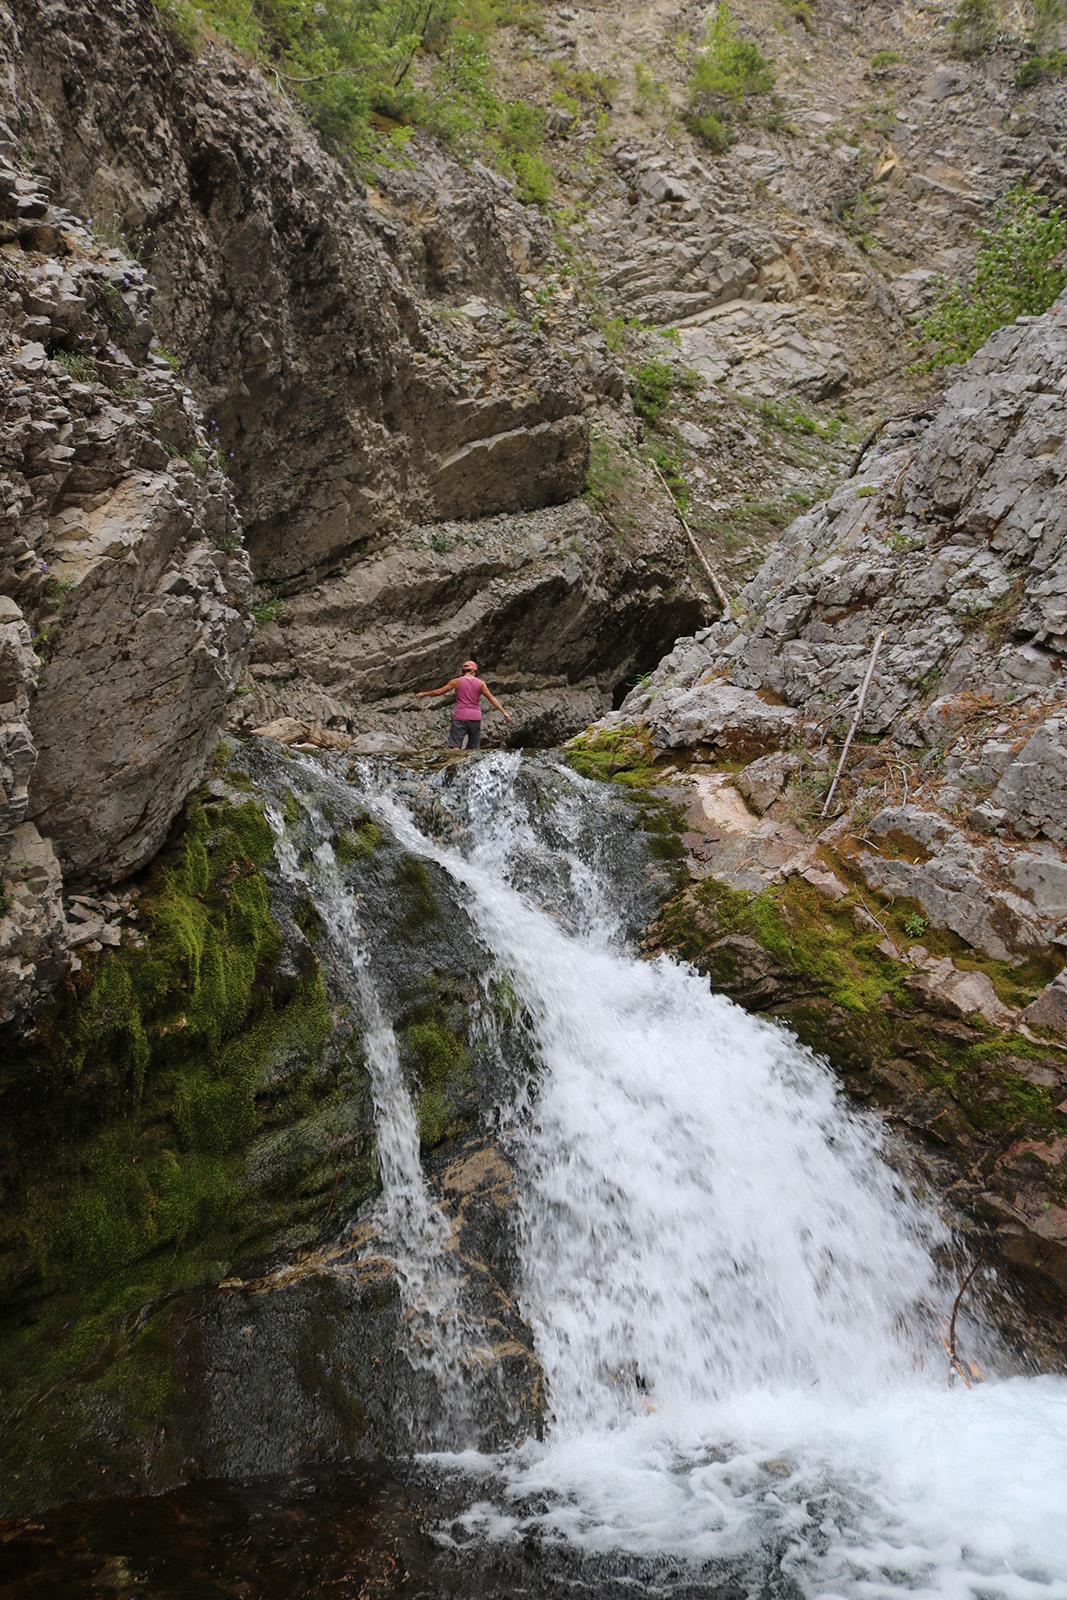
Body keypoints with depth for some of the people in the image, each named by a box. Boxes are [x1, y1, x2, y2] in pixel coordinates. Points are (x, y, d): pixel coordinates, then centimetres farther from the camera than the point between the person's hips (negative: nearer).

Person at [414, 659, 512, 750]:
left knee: (455, 747, -10)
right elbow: (491, 698, 2)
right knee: (473, 749, 9)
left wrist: (424, 694, 20)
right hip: (475, 718, 2)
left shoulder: (457, 681, 1)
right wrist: (504, 712, 6)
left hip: (460, 717, -2)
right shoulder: (480, 683, 5)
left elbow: (439, 691, 5)